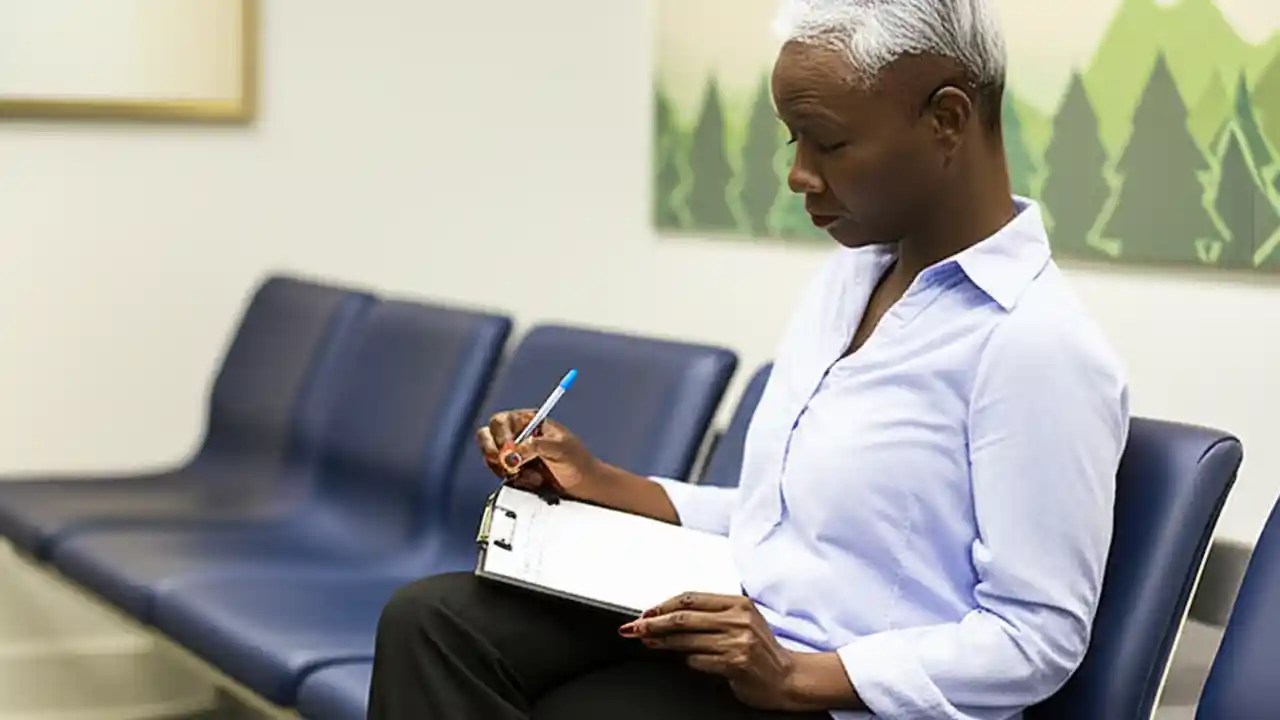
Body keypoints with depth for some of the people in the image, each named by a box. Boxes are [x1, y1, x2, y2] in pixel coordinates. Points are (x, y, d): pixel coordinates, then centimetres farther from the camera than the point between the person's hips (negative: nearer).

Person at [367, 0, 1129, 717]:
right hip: (728, 632, 8)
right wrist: (603, 484, 6)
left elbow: (1039, 637, -17)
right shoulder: (846, 278, 12)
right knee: (435, 621, -12)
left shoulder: (1038, 345, -17)